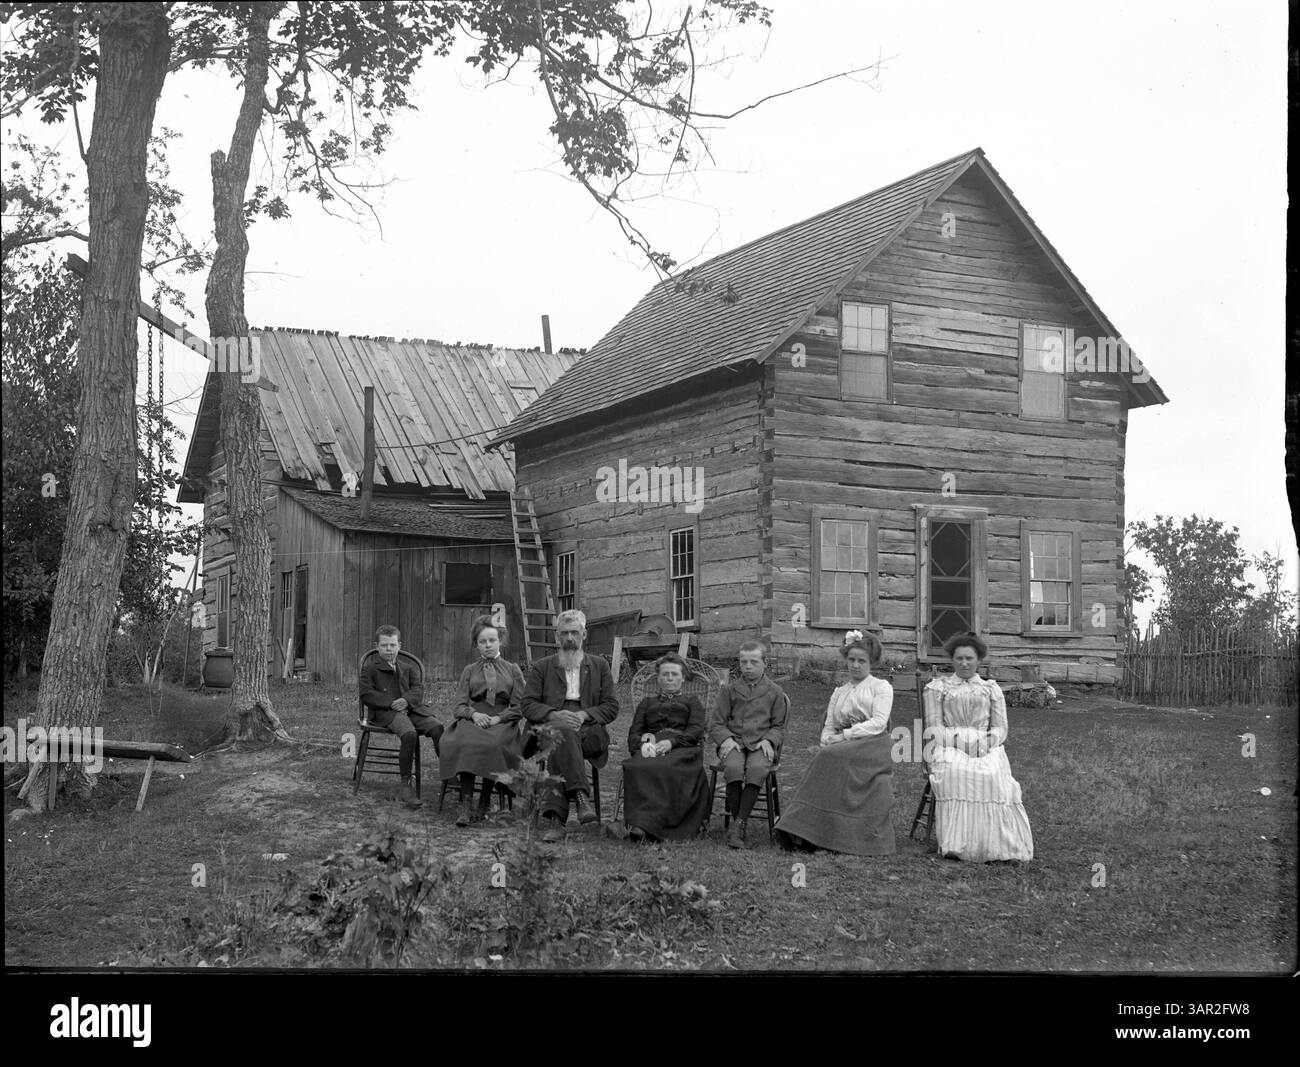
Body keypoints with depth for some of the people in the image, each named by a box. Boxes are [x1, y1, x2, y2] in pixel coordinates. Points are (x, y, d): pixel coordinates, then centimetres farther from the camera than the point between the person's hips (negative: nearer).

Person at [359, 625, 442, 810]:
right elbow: (366, 695, 0)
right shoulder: (369, 668, 13)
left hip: (409, 709, 4)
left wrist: (406, 700, -12)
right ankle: (404, 785, -27)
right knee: (409, 733, -35)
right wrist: (392, 703, -11)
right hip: (384, 712, -4)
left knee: (438, 727, -25)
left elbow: (418, 690, 11)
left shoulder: (409, 668, 26)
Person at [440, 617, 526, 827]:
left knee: (493, 745, -38)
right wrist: (474, 714, -12)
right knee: (466, 742, -36)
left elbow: (518, 707, 9)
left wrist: (498, 718, -11)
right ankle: (465, 806, -43)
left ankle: (484, 804, -31)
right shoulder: (469, 671, 23)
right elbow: (460, 705, 12)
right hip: (472, 720, 1)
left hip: (502, 721, -1)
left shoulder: (513, 671, 19)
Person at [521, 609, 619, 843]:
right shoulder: (542, 667, 18)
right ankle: (580, 796, -51)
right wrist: (553, 715, -14)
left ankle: (555, 818, -47)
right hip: (551, 726, 0)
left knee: (560, 744, -36)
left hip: (589, 731, 0)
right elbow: (527, 704, 7)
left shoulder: (599, 666, 19)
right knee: (562, 732, -39)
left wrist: (584, 715, -10)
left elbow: (611, 708, 11)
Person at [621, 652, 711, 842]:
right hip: (650, 748, 2)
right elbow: (633, 734, 20)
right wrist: (642, 743, -6)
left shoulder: (692, 702, 29)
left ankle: (643, 824, -50)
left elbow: (696, 731, 9)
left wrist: (671, 742, -11)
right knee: (637, 768, -38)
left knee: (668, 768, -40)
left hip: (682, 748, -2)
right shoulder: (647, 703, 35)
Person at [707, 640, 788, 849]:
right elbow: (715, 723, 12)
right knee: (733, 767, -33)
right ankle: (738, 821, -24)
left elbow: (779, 726, 14)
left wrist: (768, 740, -6)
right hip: (734, 743, 1)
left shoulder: (775, 692, 14)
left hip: (761, 744, -1)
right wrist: (725, 739, -8)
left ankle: (738, 824, -32)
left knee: (757, 769, -34)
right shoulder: (730, 689, 14)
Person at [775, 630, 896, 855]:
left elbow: (878, 723, -3)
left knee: (832, 758, -32)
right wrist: (827, 741, -5)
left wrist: (845, 735, -11)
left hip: (872, 747, -4)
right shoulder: (839, 693, 27)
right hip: (841, 751, 4)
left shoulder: (881, 687, 11)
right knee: (826, 757, -30)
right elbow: (828, 727, 19)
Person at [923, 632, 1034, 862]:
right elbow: (933, 727, 8)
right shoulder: (937, 687, 17)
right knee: (955, 773, -37)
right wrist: (957, 739, -10)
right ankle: (956, 845, -39)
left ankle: (994, 845, -35)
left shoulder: (991, 689, 20)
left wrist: (987, 740, -8)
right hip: (949, 747, -1)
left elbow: (1001, 728, 15)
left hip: (986, 748, 1)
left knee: (992, 775, -35)